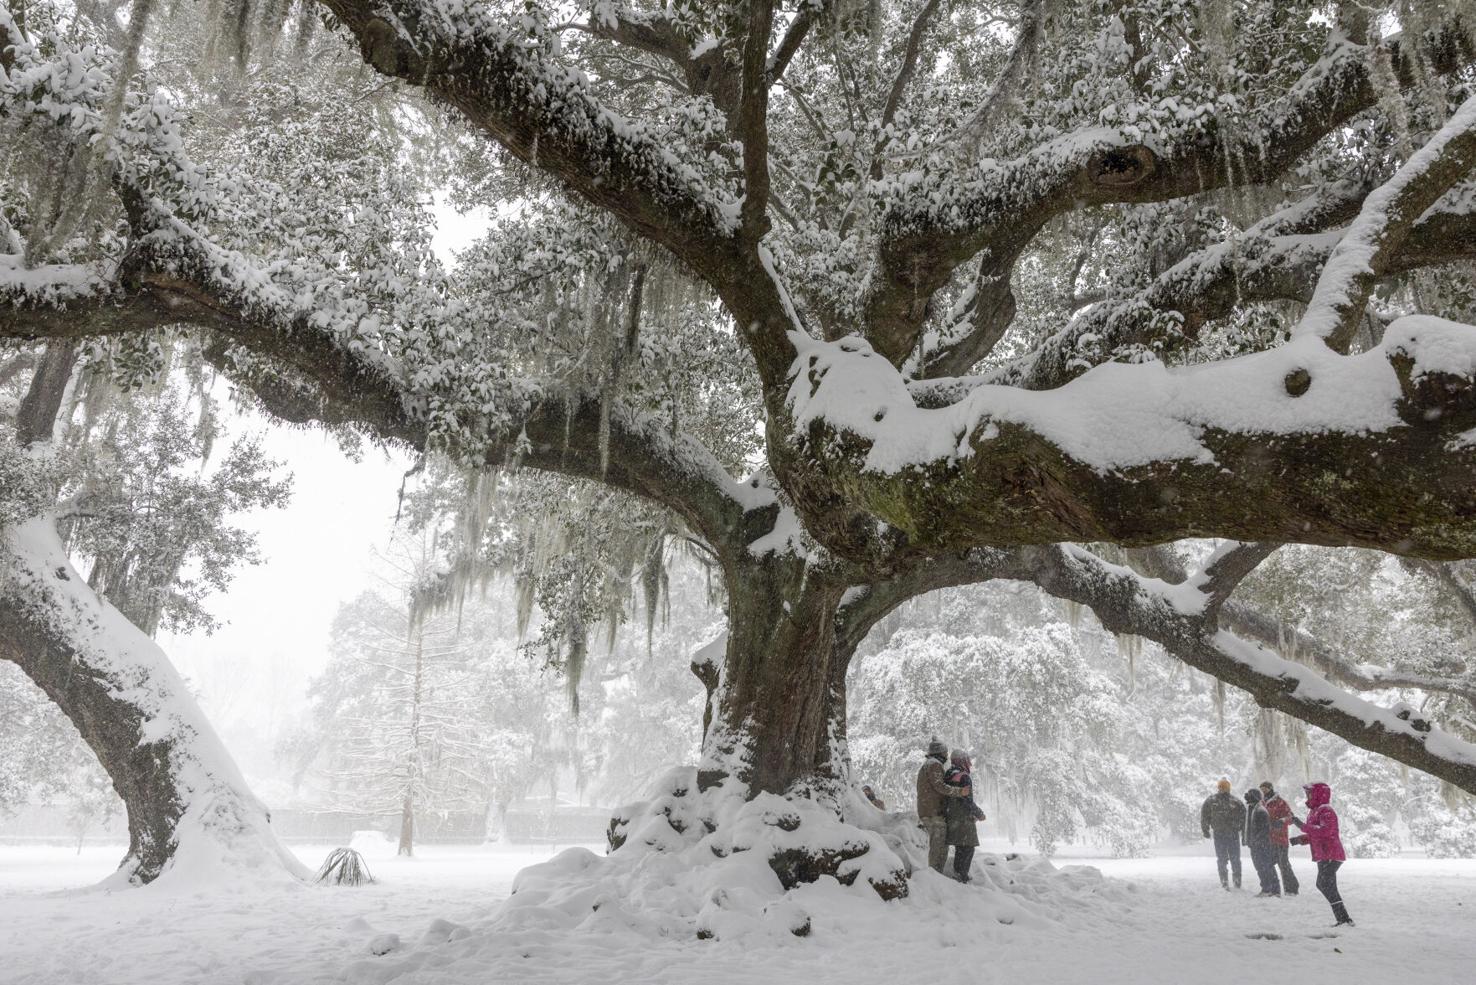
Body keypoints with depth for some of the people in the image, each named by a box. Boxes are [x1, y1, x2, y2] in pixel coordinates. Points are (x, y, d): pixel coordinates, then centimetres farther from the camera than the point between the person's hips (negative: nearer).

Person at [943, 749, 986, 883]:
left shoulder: (948, 776, 13)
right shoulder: (964, 777, -15)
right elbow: (967, 800, -19)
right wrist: (979, 814, -7)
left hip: (952, 818, 9)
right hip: (963, 818, -9)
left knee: (961, 848, 16)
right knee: (967, 848, -6)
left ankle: (958, 875, 20)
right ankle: (961, 876, -9)